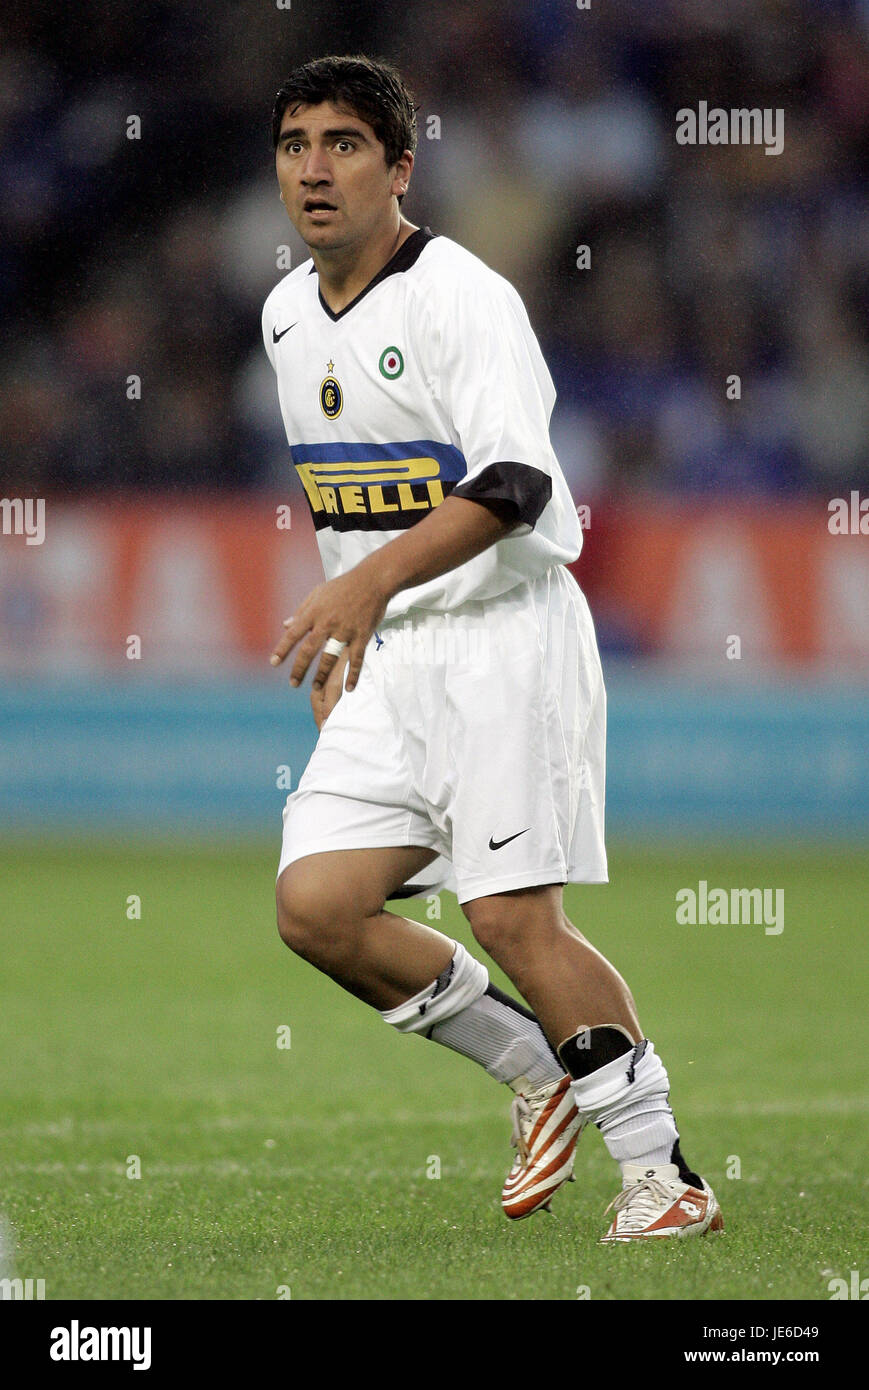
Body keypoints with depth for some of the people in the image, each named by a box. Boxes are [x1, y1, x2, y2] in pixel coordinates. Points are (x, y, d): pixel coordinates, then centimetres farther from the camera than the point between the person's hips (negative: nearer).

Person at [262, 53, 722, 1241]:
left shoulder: (462, 298, -14)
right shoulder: (289, 316, 12)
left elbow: (513, 486, -26)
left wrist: (373, 581, -36)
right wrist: (335, 640, 20)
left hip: (507, 639, -7)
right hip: (389, 655, 7)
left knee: (514, 916, -13)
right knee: (317, 906, -6)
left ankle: (664, 1172, -2)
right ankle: (541, 1074, 12)